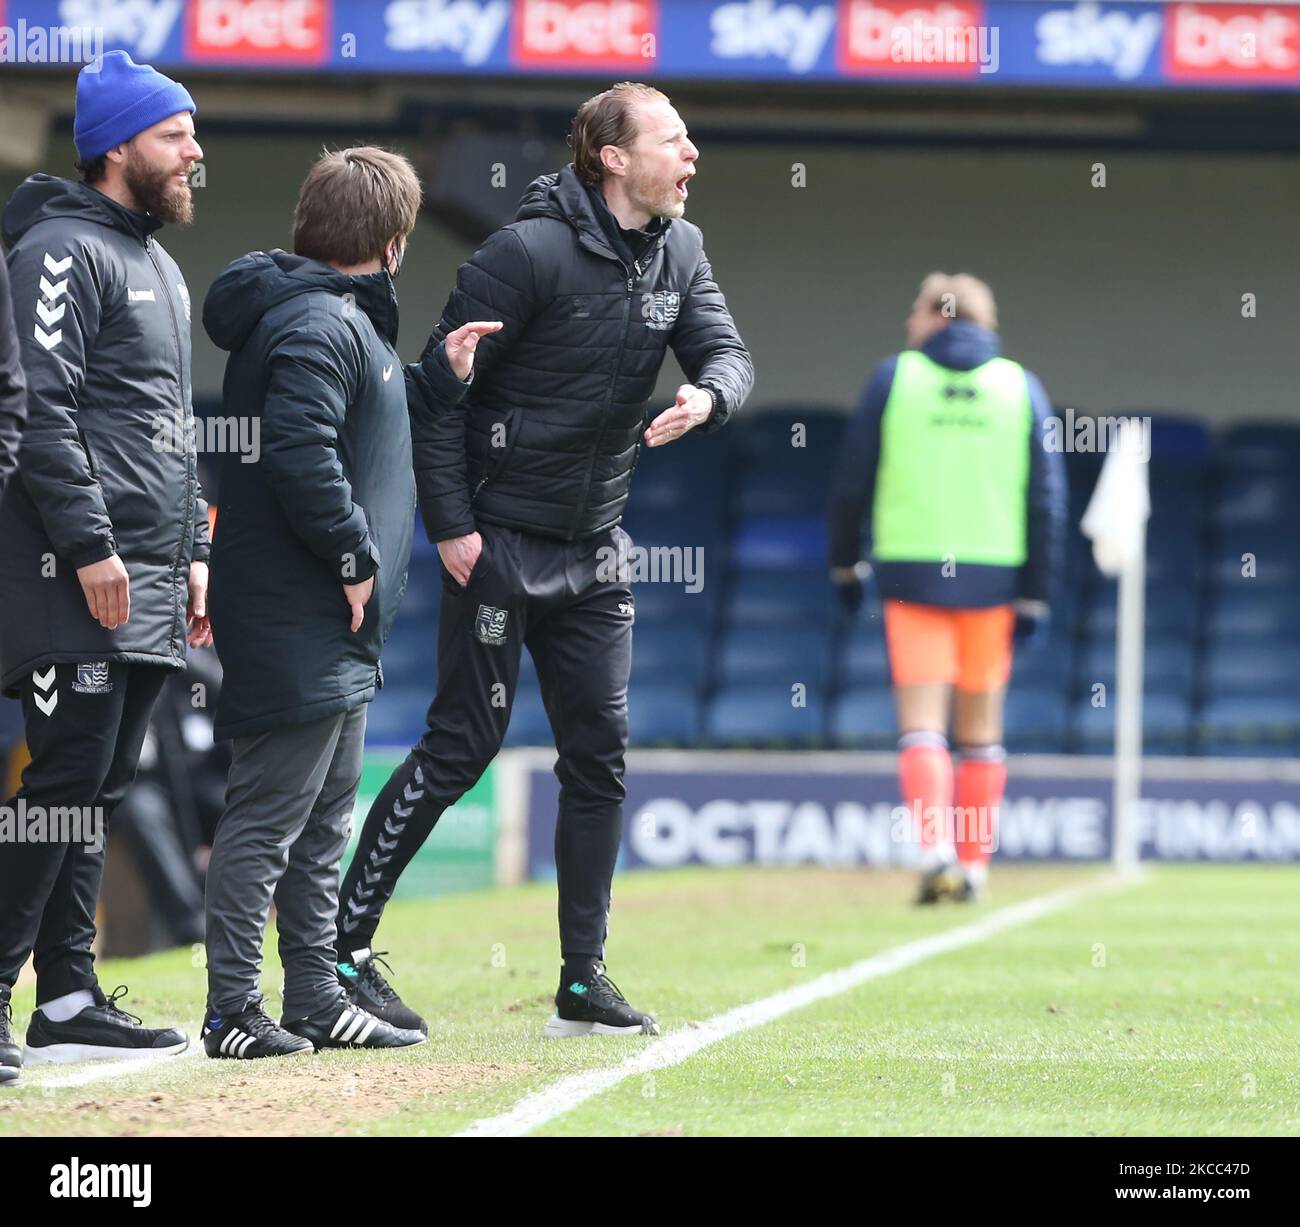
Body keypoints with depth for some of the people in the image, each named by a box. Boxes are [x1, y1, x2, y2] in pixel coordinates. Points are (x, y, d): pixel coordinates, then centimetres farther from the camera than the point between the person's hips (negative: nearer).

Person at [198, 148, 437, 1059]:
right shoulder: (320, 325, -16)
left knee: (324, 817, 15)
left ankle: (317, 1000, 22)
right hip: (297, 622, -11)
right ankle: (234, 1011, -6)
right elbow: (301, 454, -26)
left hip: (335, 634, 11)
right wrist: (356, 557, -18)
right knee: (269, 814, -8)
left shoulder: (348, 319, 17)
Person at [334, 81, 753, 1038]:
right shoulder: (531, 254, -15)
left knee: (601, 753, 5)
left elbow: (729, 355, 1)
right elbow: (438, 385, -13)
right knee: (465, 743, -6)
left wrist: (705, 398, -24)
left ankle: (583, 980, 10)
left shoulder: (679, 253, 6)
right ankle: (345, 944, 1)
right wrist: (450, 524, -15)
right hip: (500, 542, -7)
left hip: (594, 553, 7)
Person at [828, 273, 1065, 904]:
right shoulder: (1020, 387, 5)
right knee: (981, 729, 13)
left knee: (921, 725, -2)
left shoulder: (894, 378, 1)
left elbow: (851, 483, 2)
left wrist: (844, 562, 15)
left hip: (911, 572, -2)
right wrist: (1035, 596, 3)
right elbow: (1047, 499, 1)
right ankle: (973, 864, 17)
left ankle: (936, 847, -22)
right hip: (993, 578, 2)